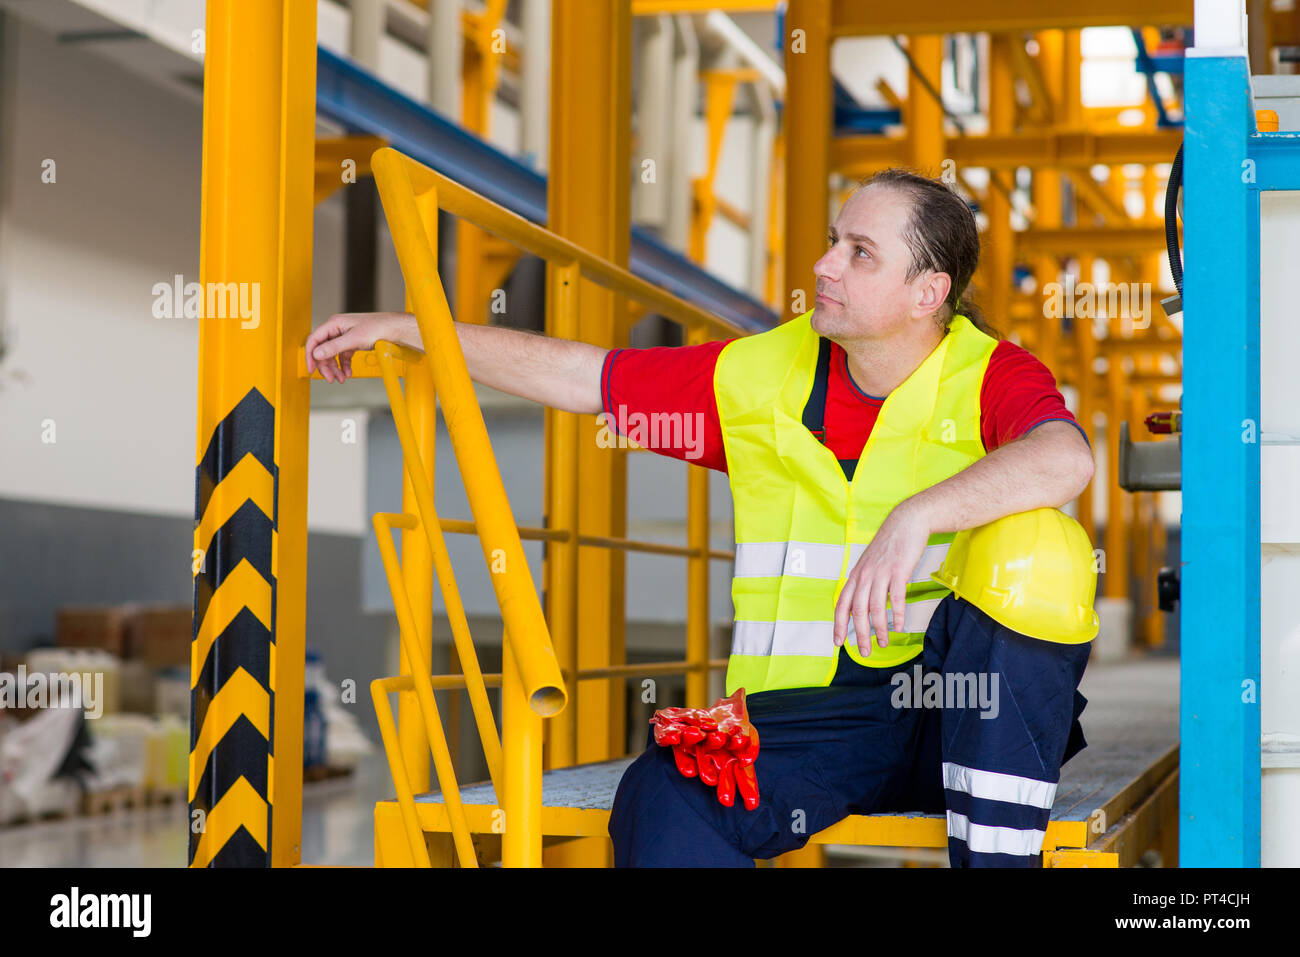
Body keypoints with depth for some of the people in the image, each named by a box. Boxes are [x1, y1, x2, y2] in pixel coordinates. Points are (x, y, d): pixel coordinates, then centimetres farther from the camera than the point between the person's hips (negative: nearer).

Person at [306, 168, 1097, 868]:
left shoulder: (989, 375, -2)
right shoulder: (765, 374, 10)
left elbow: (1065, 458, -26)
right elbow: (580, 375, 15)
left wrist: (912, 517, -39)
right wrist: (405, 327, 15)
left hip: (966, 715, -2)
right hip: (802, 715, 2)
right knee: (665, 802, -28)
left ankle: (995, 857, -26)